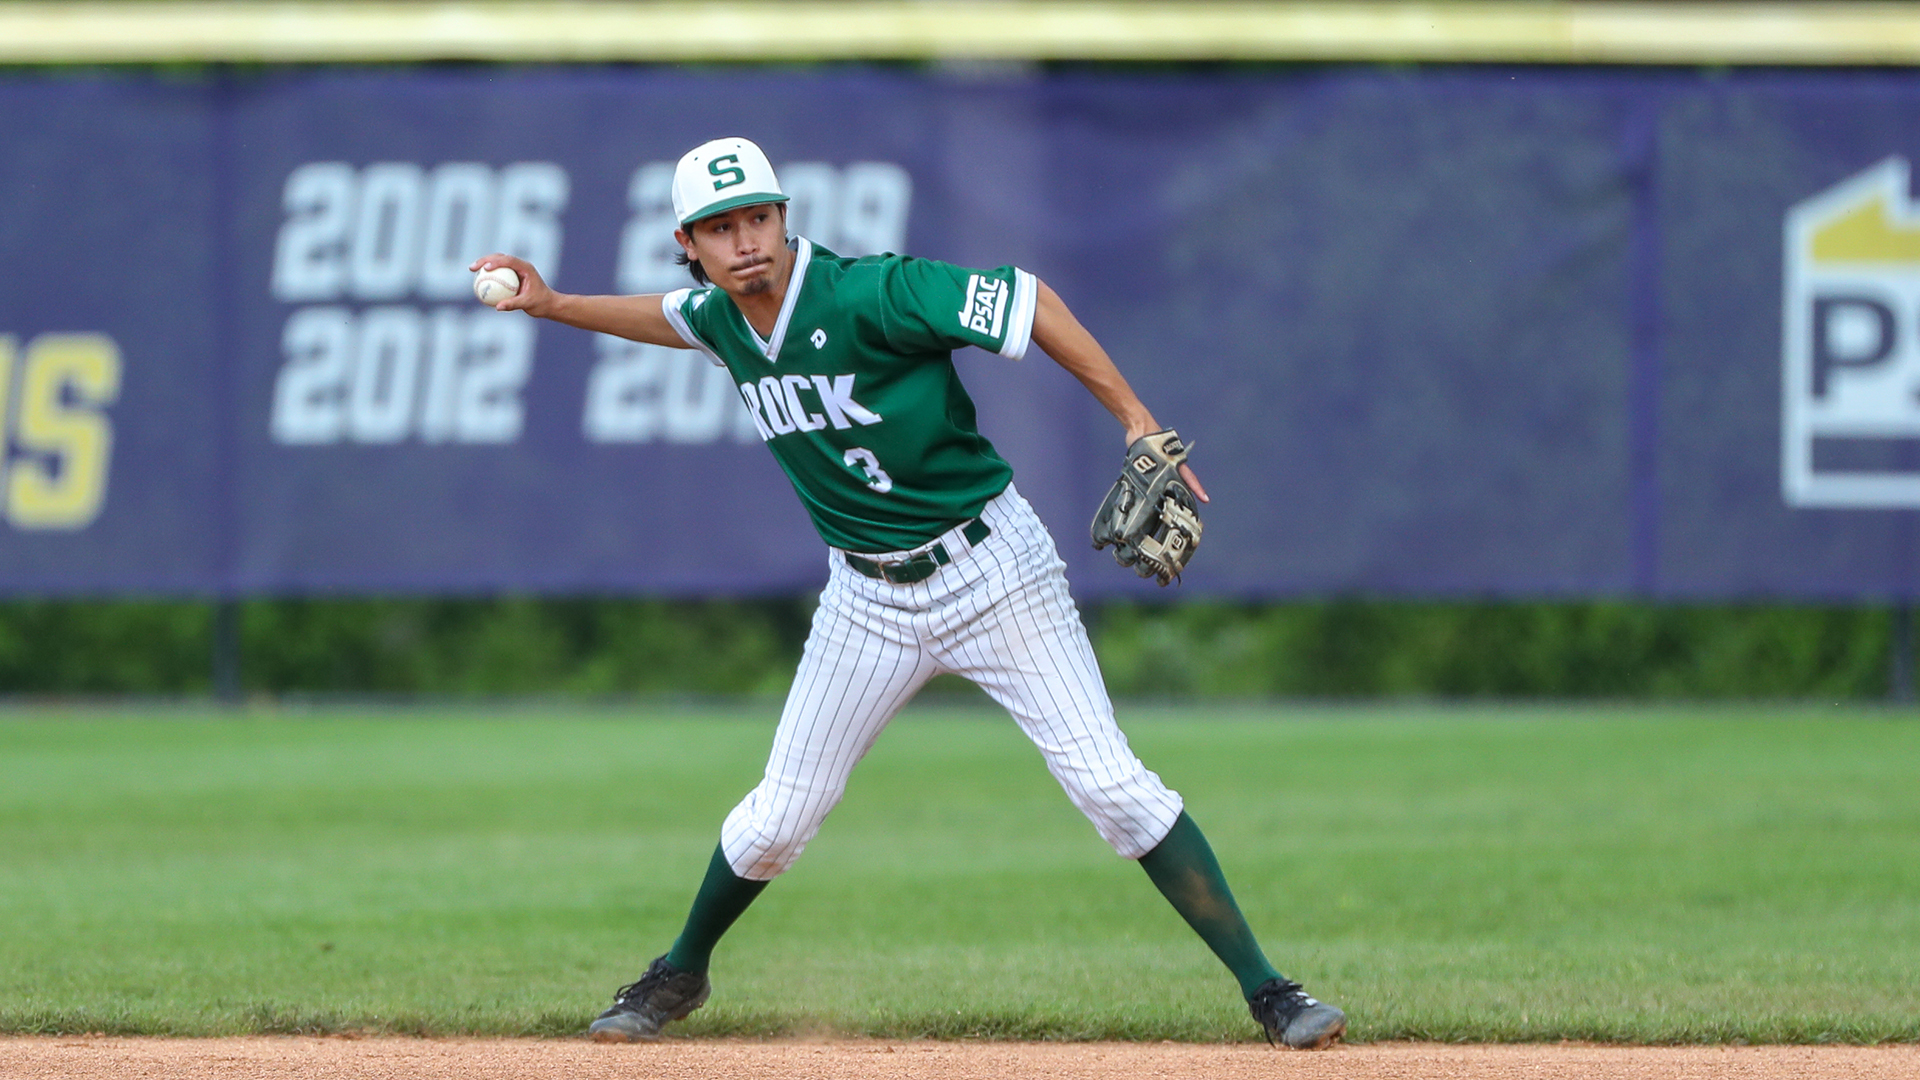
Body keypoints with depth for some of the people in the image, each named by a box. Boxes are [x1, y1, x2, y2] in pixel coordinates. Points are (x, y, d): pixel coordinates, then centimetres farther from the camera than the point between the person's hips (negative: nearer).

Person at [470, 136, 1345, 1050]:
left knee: (1110, 785, -12)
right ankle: (680, 974, 32)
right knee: (780, 816, 7)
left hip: (991, 569, -5)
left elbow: (1026, 299, -19)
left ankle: (1265, 990, -7)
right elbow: (674, 318, 25)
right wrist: (553, 305, 14)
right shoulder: (720, 317, -1)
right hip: (870, 599, 5)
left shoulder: (869, 295, -22)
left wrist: (1136, 421, -23)